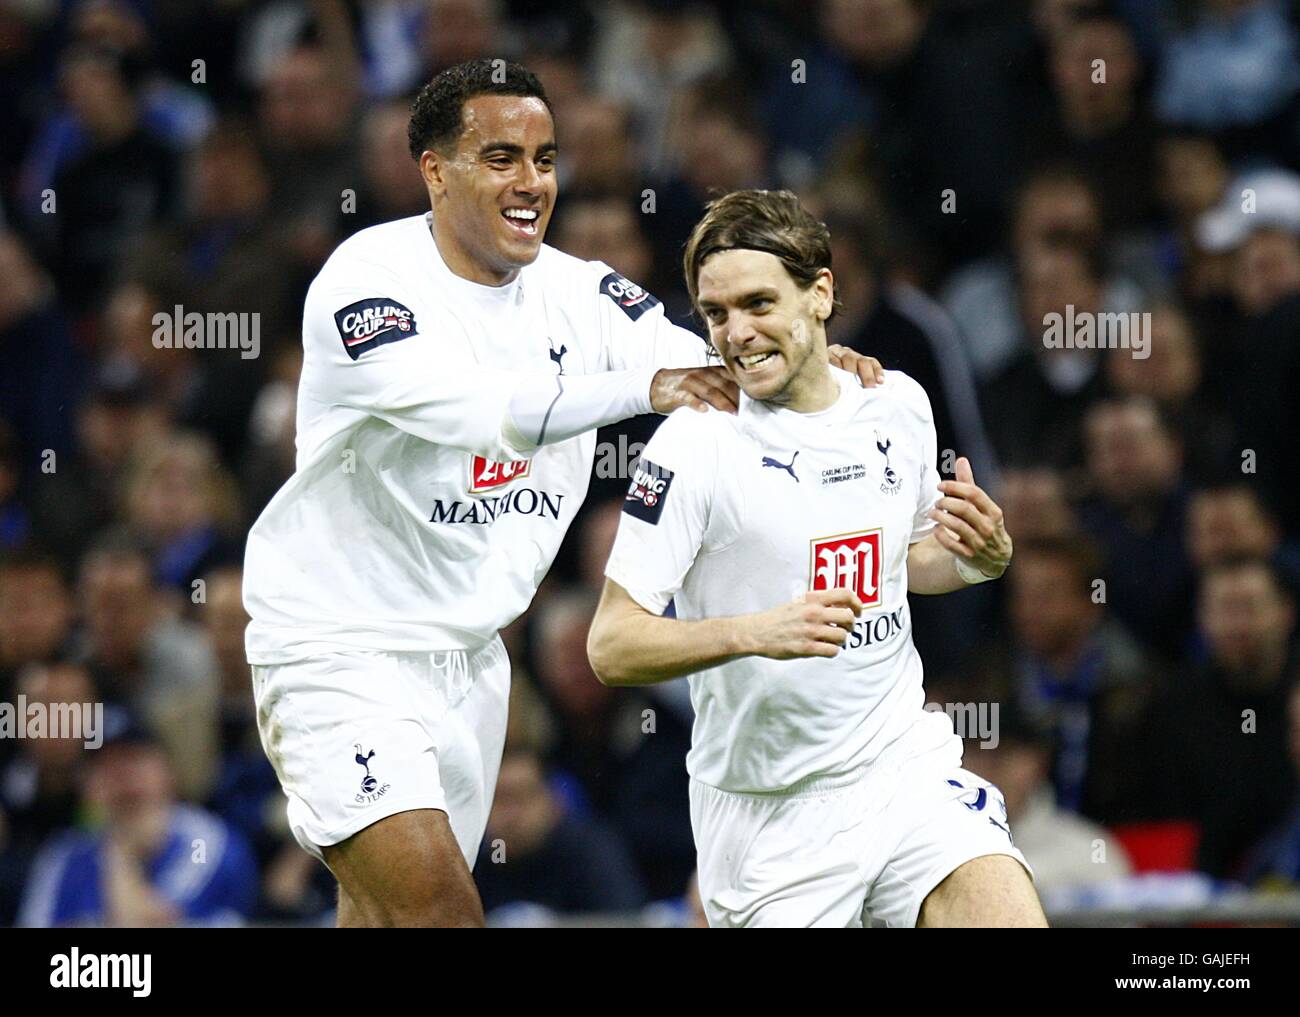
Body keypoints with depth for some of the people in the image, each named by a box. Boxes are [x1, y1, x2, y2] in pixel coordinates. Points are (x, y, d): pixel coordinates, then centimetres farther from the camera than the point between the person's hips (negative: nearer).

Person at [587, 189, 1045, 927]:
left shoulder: (898, 404, 3)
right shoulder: (696, 444, -13)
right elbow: (611, 646, -15)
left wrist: (976, 557, 0)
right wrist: (752, 632, -30)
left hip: (908, 763, 3)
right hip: (768, 808, -3)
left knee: (1013, 918, -17)